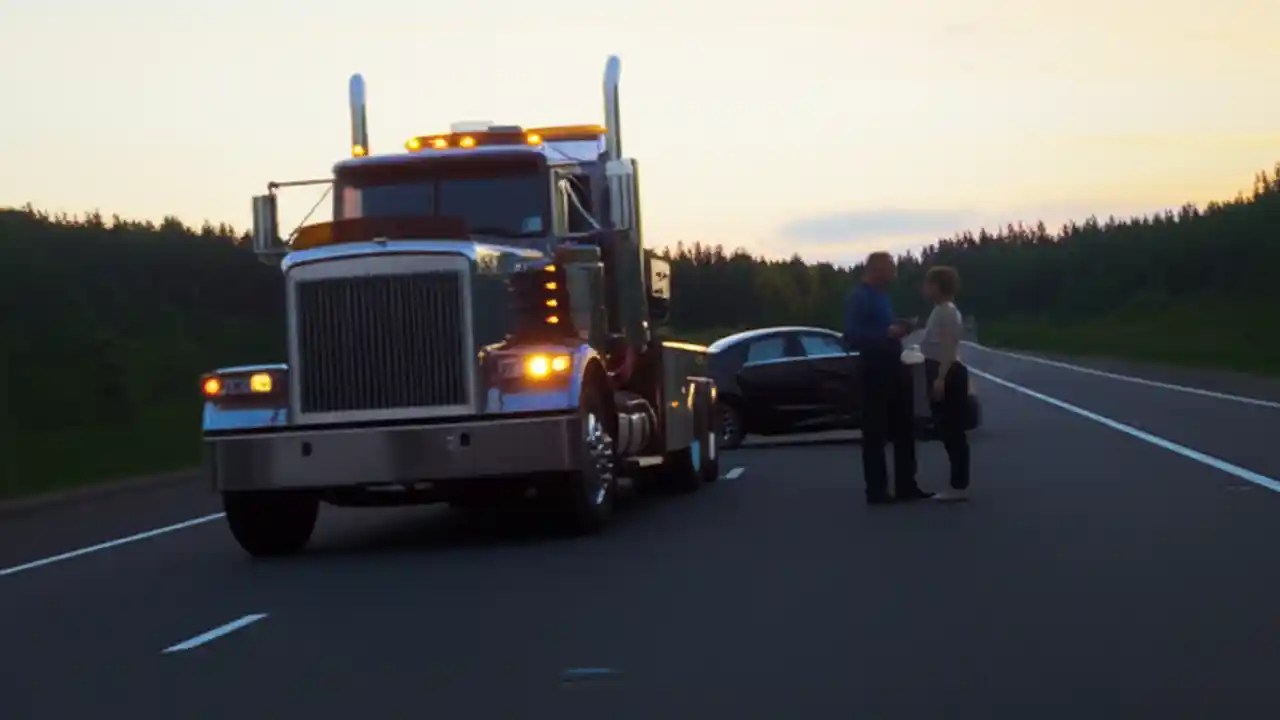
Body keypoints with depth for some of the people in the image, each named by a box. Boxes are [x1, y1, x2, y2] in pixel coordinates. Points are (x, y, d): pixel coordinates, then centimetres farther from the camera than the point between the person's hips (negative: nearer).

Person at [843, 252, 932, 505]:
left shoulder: (881, 296, 14)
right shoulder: (858, 298, -13)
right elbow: (853, 337, -22)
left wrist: (898, 330, 4)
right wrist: (887, 333, -27)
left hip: (892, 367, 9)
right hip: (874, 370, -9)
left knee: (903, 430, 13)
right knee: (875, 433, -3)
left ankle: (906, 486, 20)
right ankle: (876, 490, 2)